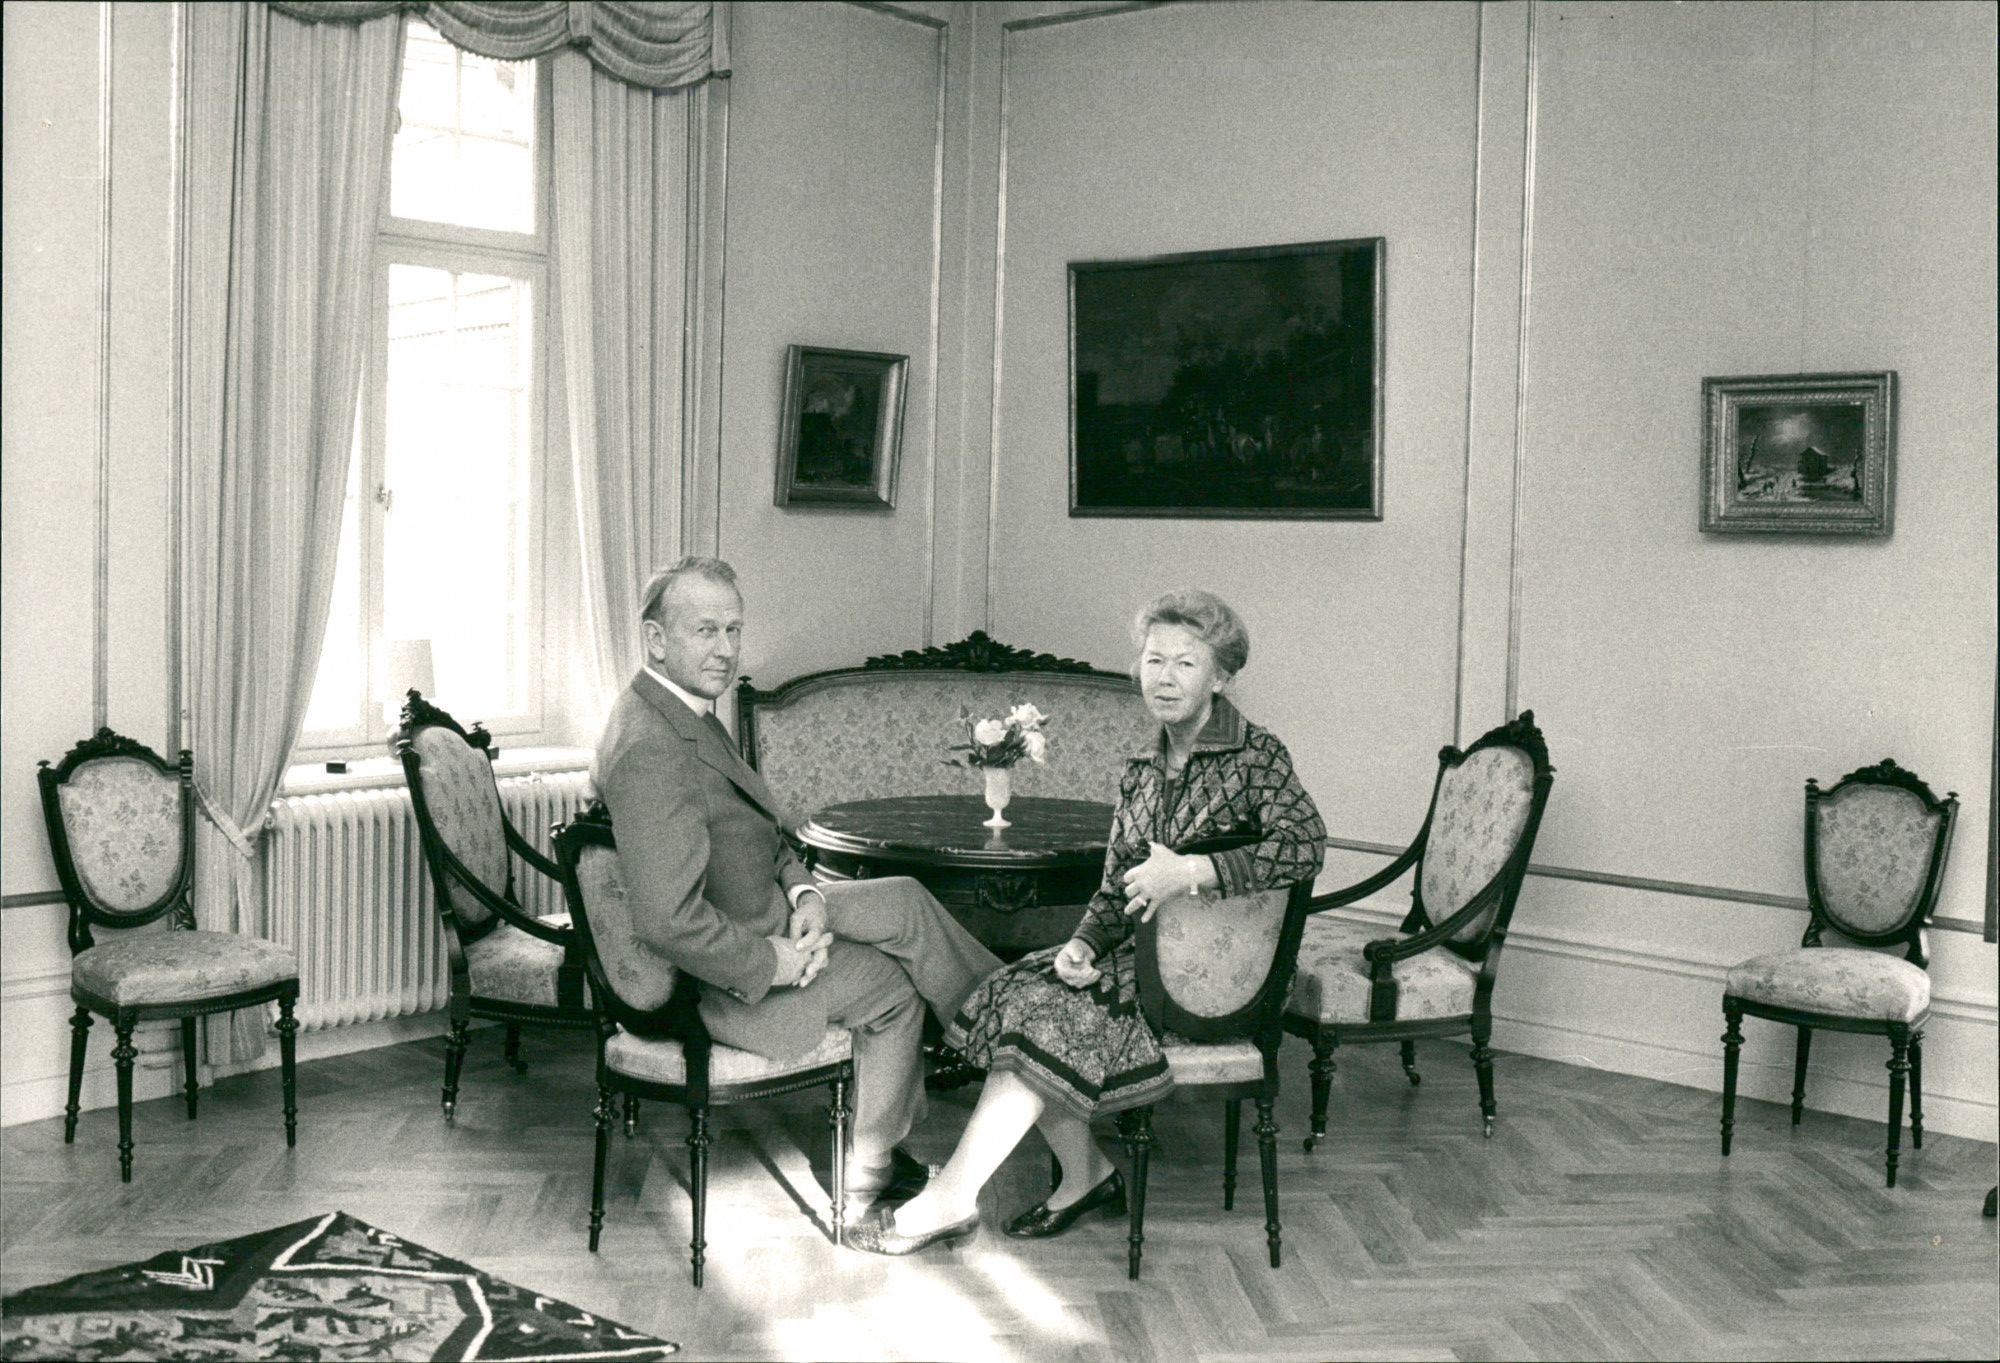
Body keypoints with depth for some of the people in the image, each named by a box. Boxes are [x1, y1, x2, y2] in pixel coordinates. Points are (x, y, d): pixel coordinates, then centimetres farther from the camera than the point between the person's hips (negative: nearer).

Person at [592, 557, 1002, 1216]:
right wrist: (771, 964, -22)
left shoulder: (687, 711, 3)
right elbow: (670, 922, -35)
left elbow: (758, 832, 14)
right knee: (894, 983, 3)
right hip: (719, 982, -9)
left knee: (904, 900, 11)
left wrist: (803, 889, -4)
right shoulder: (652, 751, -31)